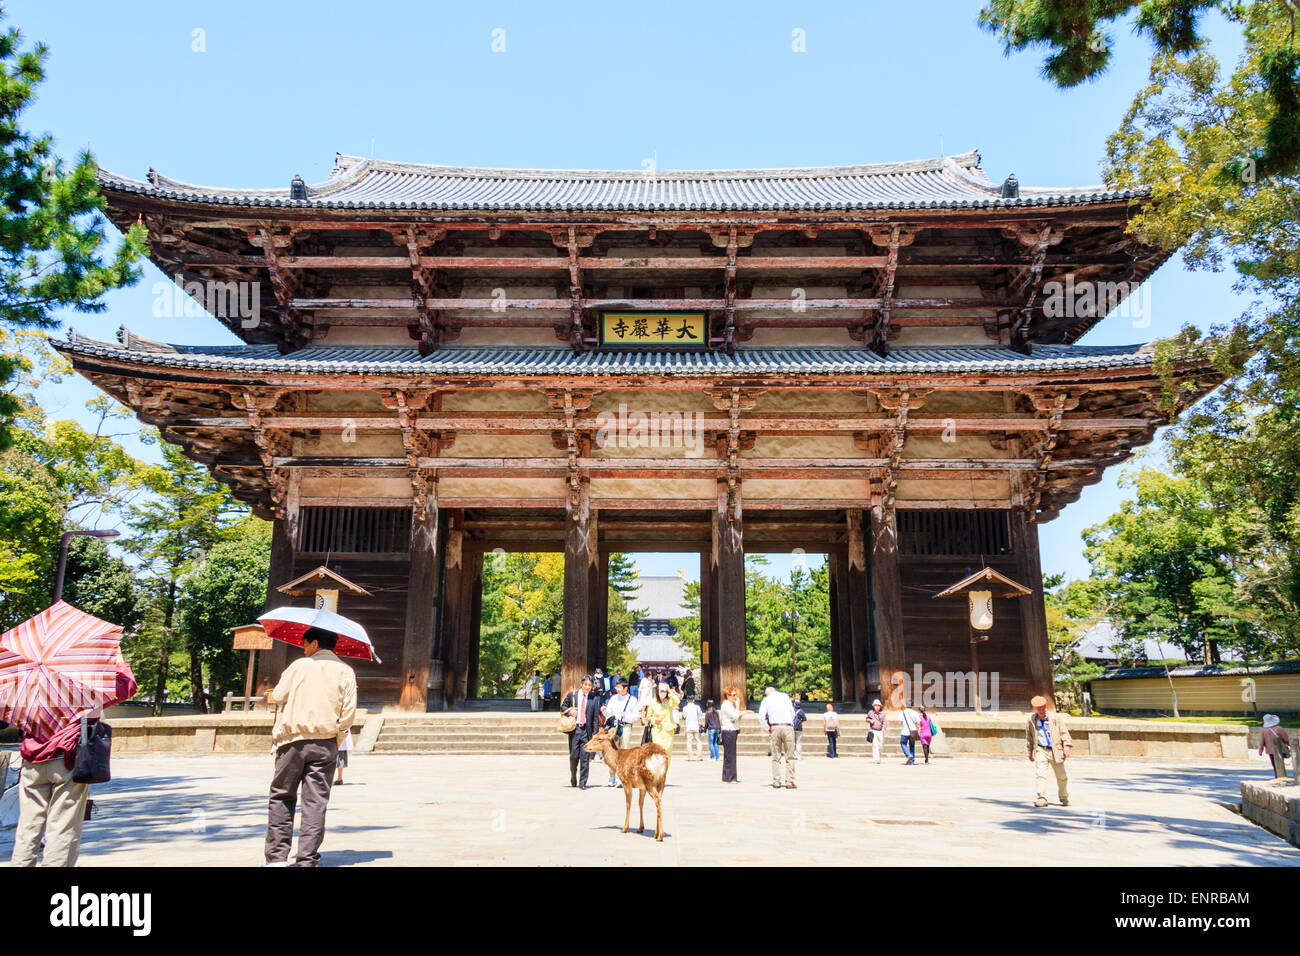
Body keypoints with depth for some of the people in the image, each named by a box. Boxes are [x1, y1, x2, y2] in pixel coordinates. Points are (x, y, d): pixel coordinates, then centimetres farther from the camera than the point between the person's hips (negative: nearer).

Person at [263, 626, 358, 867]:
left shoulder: (298, 666, 2)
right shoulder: (345, 672, 5)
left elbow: (278, 697, 6)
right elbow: (348, 713, -1)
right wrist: (336, 741, 9)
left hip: (292, 741, -1)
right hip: (325, 743, 1)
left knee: (281, 796, 11)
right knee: (316, 801, 4)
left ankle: (276, 856, 10)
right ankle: (307, 859, 3)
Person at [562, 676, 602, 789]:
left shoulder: (595, 699, 2)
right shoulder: (572, 695, 5)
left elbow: (596, 718, 3)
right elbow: (563, 706, 15)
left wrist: (595, 734, -1)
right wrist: (569, 712, -7)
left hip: (587, 730, -1)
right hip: (574, 730, 1)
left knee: (585, 758, -1)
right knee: (574, 756, 4)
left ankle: (582, 783, 8)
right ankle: (573, 779, 26)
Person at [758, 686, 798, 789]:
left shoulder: (766, 700, 9)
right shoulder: (785, 696, 11)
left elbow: (761, 717, -2)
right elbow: (793, 713, 10)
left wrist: (768, 729, 9)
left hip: (775, 728, 1)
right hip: (788, 726, 0)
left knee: (776, 757, 8)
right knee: (789, 756, 3)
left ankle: (776, 782, 6)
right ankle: (790, 782, -1)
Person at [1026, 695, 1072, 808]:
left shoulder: (1055, 717, -3)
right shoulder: (1032, 720, 3)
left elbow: (1064, 732, -2)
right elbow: (1029, 736, 14)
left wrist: (1067, 746, -14)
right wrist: (1030, 751, 17)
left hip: (1055, 750, 0)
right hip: (1041, 750, 0)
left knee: (1061, 776, 10)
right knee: (1040, 774, -17)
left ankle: (1064, 798, 32)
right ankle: (1042, 798, -16)